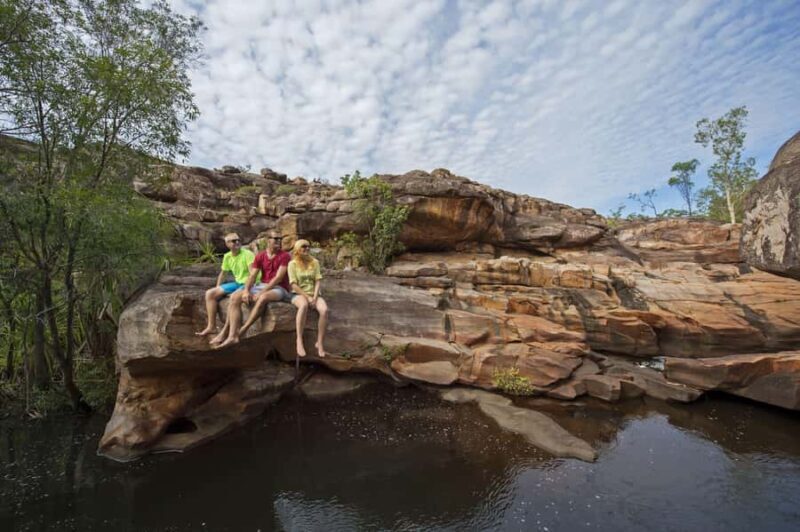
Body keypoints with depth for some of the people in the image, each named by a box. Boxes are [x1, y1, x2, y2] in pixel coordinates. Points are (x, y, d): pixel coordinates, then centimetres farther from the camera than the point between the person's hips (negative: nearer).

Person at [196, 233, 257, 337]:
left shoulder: (247, 254, -16)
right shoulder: (227, 256, 5)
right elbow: (222, 273, 19)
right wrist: (217, 290, 15)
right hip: (237, 283, 8)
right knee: (210, 293, 0)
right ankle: (211, 326, 5)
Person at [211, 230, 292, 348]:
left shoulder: (285, 256, -6)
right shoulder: (260, 256, 9)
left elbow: (278, 278, -15)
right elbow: (252, 275, 1)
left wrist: (261, 292, -21)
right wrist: (246, 290, -18)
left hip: (278, 288, -6)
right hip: (261, 286, 6)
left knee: (263, 298, -38)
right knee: (235, 297, -13)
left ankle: (240, 332, -32)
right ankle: (231, 334, -20)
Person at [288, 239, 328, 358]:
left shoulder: (315, 262, 9)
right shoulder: (292, 264, 0)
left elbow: (317, 282, 2)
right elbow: (294, 285, -7)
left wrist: (314, 298, -13)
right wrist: (307, 297, -16)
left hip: (314, 294, 3)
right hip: (298, 294, -3)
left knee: (324, 310, -30)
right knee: (304, 305, -40)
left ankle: (320, 343, -20)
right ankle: (299, 341, -36)